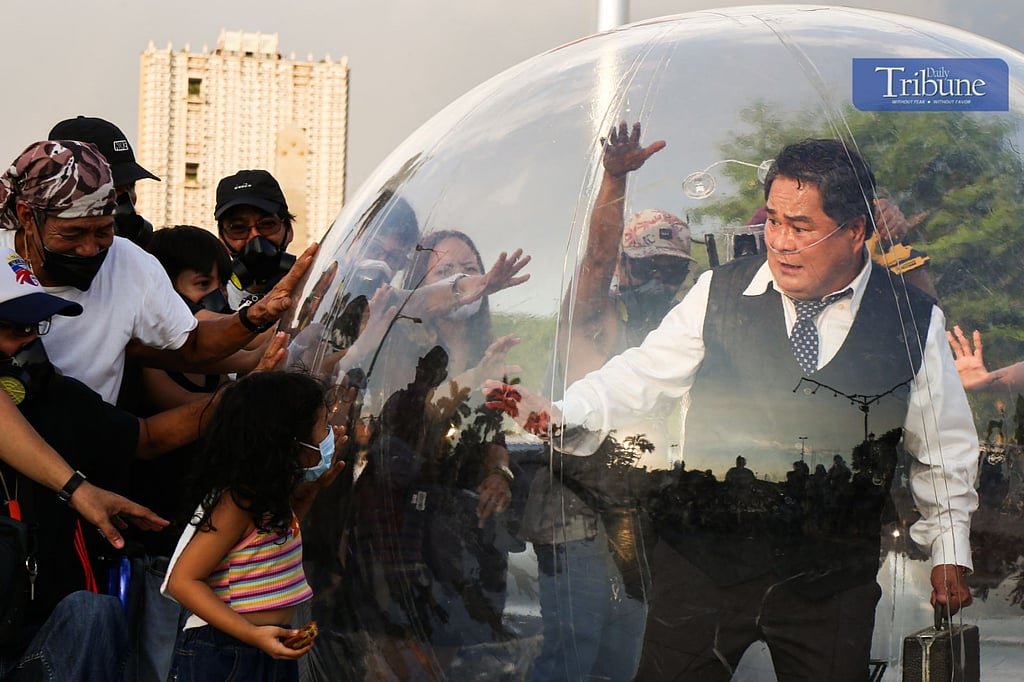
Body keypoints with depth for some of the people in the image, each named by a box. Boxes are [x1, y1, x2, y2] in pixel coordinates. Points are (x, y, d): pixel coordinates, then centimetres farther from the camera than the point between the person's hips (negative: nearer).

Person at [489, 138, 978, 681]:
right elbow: (644, 373, -2)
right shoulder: (719, 295, -1)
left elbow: (945, 449, 9)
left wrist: (949, 551, 9)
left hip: (830, 581, 0)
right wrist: (562, 416, -19)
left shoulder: (914, 322, 0)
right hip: (703, 557, 0)